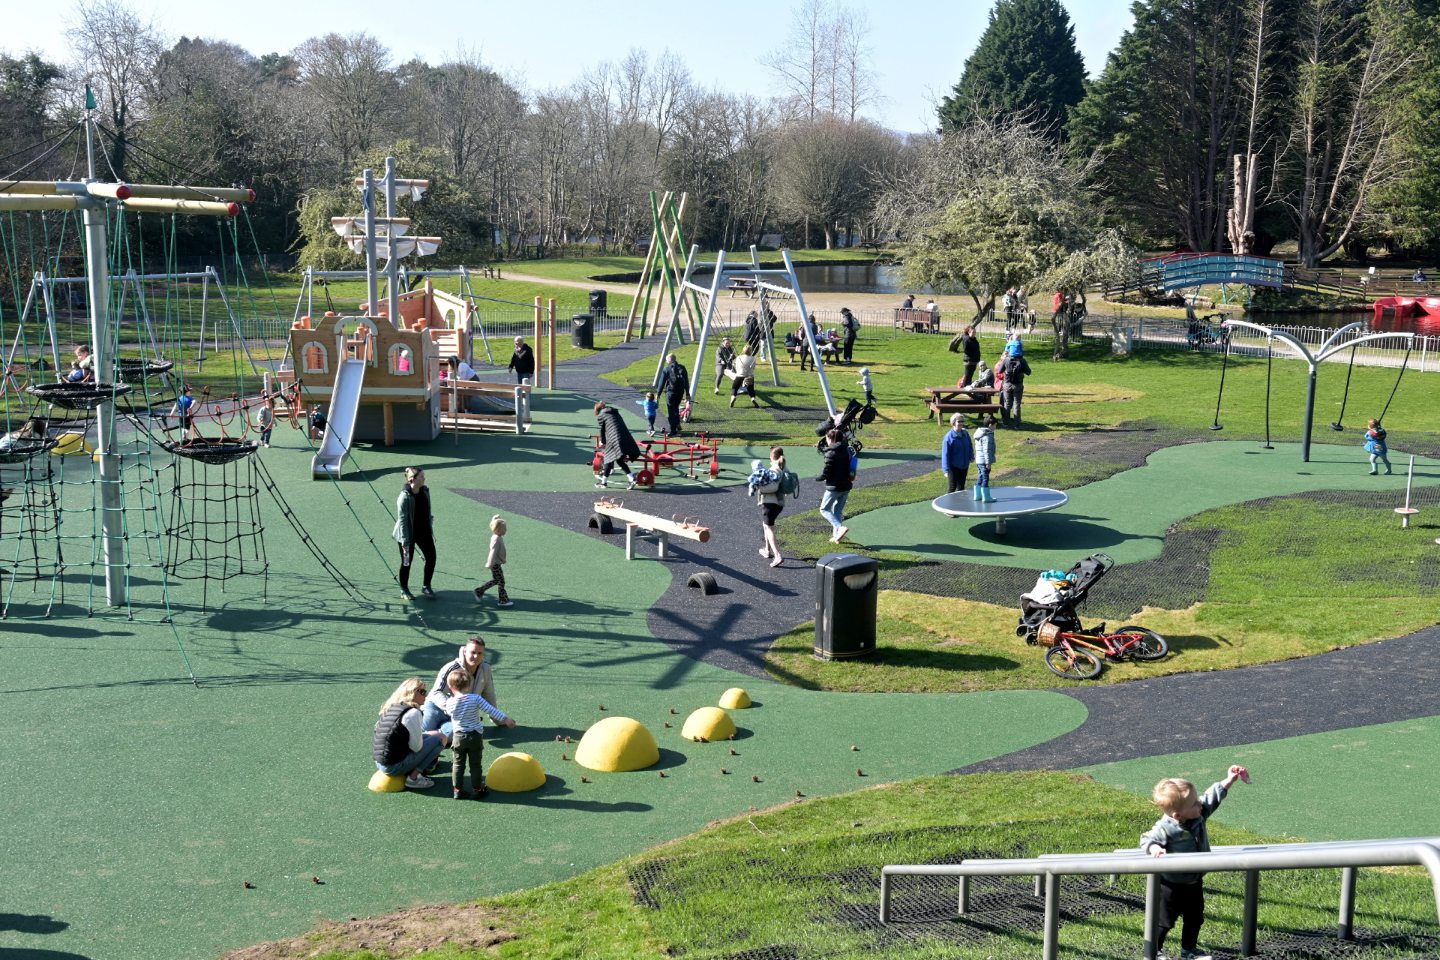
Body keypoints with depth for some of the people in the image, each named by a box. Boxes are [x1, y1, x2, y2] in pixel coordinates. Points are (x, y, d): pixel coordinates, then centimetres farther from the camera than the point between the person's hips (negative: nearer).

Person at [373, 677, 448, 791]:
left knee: (428, 735, 22)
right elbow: (416, 746, -14)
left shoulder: (389, 708, 11)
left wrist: (426, 733, 13)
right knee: (441, 737, -3)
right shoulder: (412, 712, -15)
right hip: (395, 766, -9)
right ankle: (413, 778, -3)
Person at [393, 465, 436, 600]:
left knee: (431, 557, 5)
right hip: (408, 533, -6)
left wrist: (431, 531, 15)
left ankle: (426, 586, 22)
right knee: (407, 561, 6)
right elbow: (402, 519, -20)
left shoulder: (425, 491, -1)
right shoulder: (404, 497, -22)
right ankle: (404, 590, 24)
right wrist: (405, 541, -20)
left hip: (424, 531, 6)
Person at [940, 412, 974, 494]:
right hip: (954, 467, -5)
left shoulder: (965, 434, 1)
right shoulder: (949, 437, -15)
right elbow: (945, 454, -13)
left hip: (964, 466, 5)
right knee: (952, 487, -3)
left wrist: (971, 456, -5)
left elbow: (970, 447, 15)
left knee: (961, 487, 13)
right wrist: (946, 470, -15)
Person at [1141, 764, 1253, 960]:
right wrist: (1154, 848, -43)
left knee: (1195, 918, 20)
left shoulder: (1199, 814, -11)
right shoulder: (1165, 829, -30)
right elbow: (1147, 839, -22)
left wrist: (1229, 780, -12)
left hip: (1194, 882, 7)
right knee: (1164, 921, 4)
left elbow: (1213, 796, -4)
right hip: (1171, 885, -7)